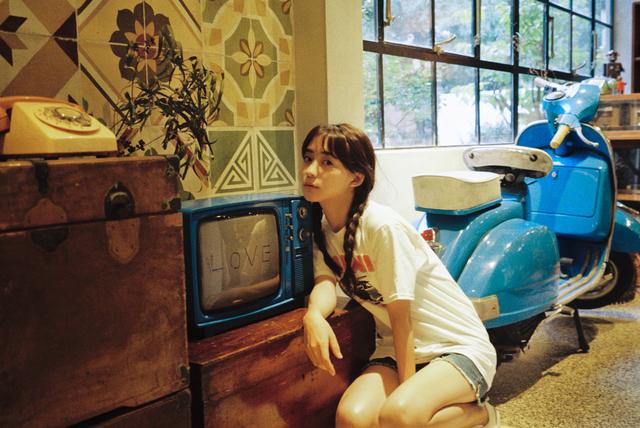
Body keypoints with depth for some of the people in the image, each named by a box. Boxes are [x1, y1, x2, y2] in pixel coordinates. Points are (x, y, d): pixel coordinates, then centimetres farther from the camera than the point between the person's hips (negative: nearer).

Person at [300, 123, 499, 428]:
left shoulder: (382, 226, -22)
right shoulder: (322, 227, 2)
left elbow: (401, 316, -20)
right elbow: (325, 281, -13)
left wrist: (406, 392, -18)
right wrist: (313, 316, -36)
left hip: (459, 348, -5)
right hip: (396, 348, 5)